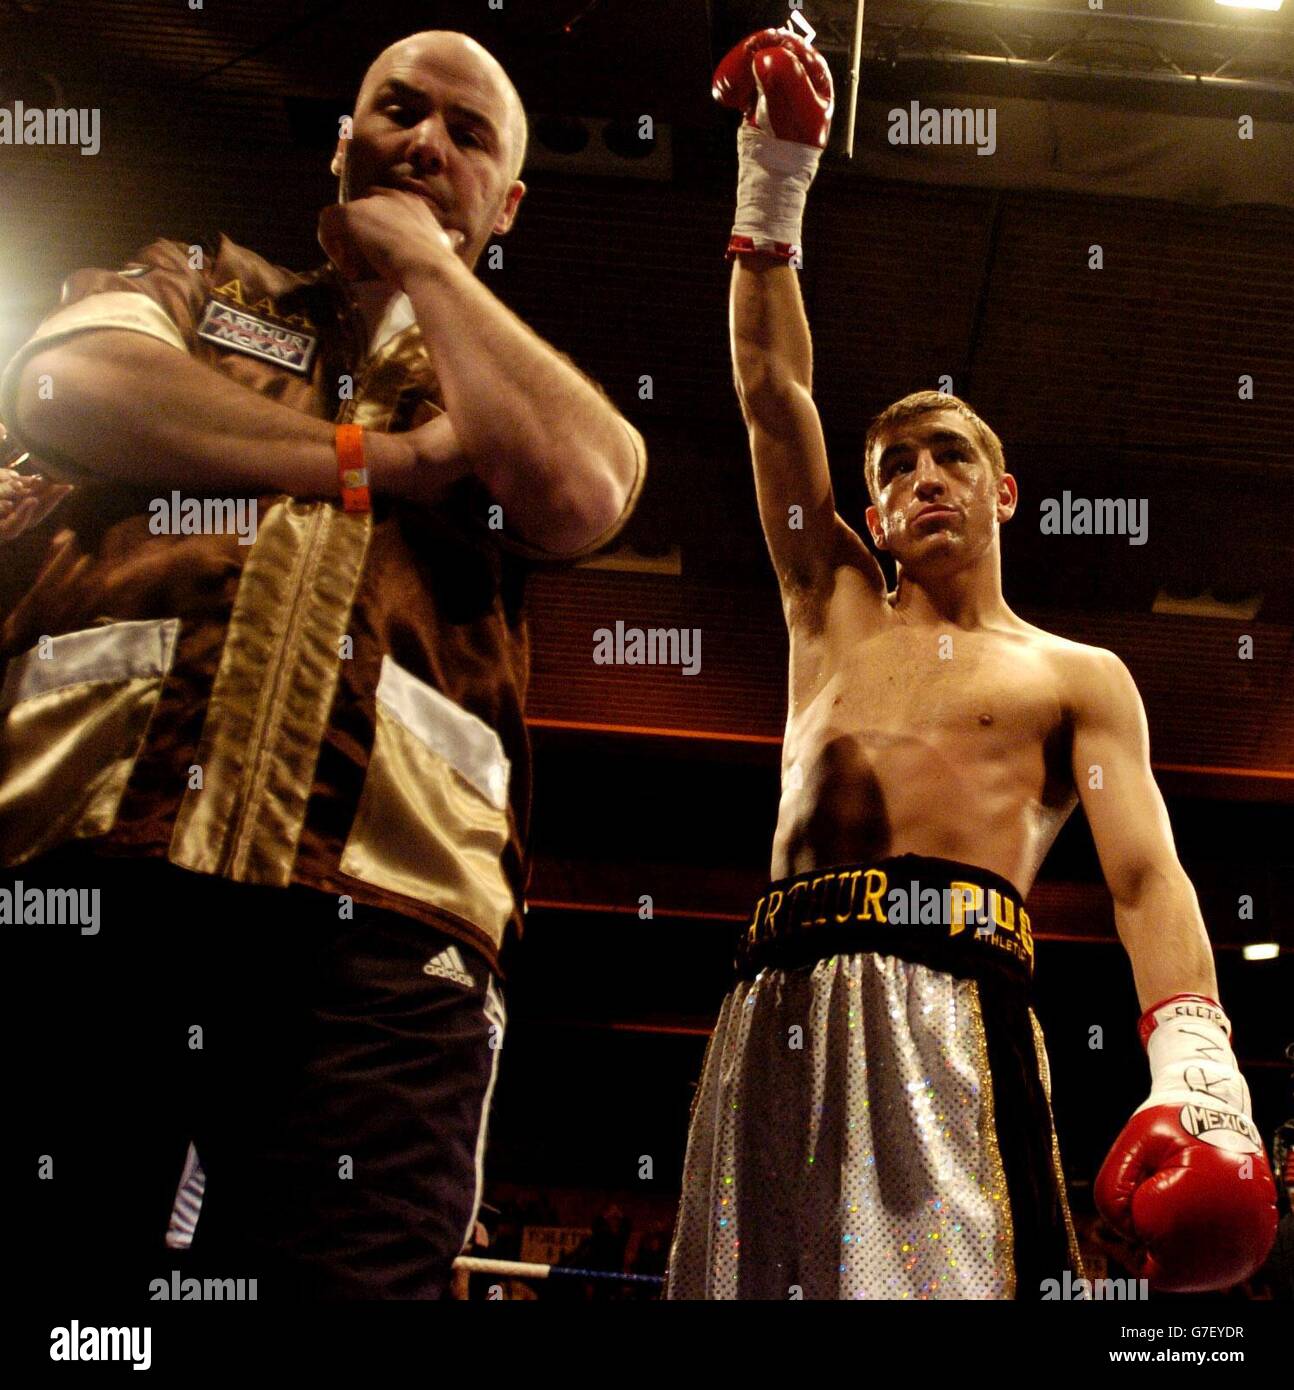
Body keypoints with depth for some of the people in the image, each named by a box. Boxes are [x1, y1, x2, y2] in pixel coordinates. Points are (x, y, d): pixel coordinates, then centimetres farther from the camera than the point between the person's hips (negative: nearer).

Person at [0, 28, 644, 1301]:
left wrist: (425, 262, 12)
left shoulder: (524, 390, 26)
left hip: (372, 927, 0)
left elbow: (579, 494, 0)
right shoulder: (194, 286, 27)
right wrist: (376, 459, 5)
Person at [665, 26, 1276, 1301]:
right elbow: (772, 396, 20)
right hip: (780, 999, 3)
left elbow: (1145, 870, 3)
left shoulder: (1075, 676, 16)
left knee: (951, 1268, -18)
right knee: (766, 1275, -3)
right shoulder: (835, 611, 25)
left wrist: (1193, 1064, -15)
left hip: (953, 992, -3)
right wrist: (773, 187, 16)